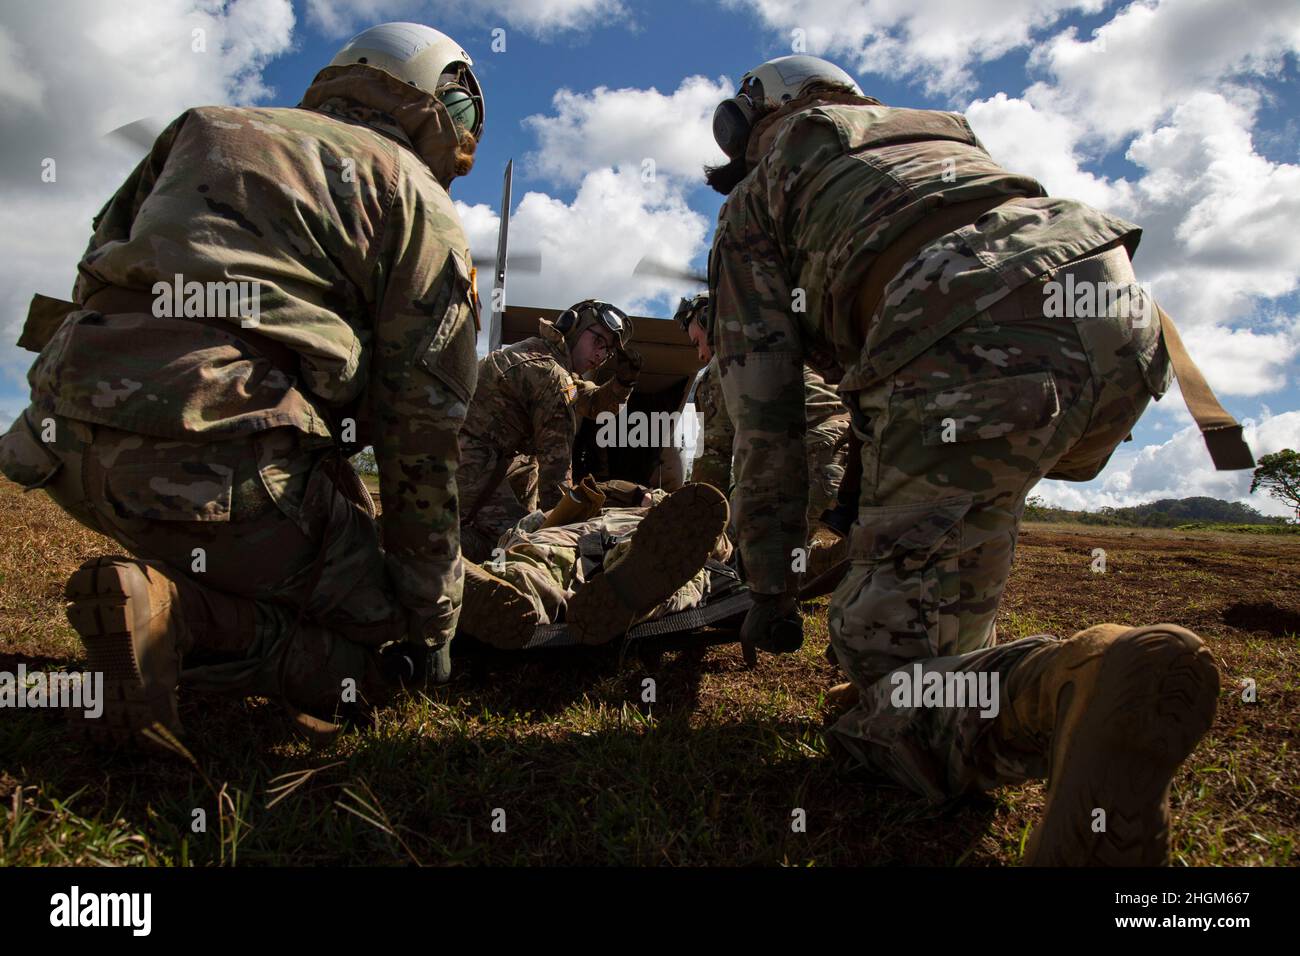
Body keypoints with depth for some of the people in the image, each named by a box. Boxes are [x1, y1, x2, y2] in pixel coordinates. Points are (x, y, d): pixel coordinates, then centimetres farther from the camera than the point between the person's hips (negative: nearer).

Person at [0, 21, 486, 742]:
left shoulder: (205, 128, 25)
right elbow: (423, 432, 1)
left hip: (69, 439, 7)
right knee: (377, 649, 9)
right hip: (225, 460, -7)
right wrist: (433, 617, 7)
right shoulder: (419, 203, 7)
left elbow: (103, 264, 25)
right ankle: (172, 617, -14)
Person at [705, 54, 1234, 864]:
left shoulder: (755, 201, 23)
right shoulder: (937, 131, 40)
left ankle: (1088, 688, -27)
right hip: (1120, 314, 7)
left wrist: (770, 589, 21)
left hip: (969, 355, -7)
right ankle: (968, 648, 33)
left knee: (892, 662, 3)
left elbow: (764, 413, 15)